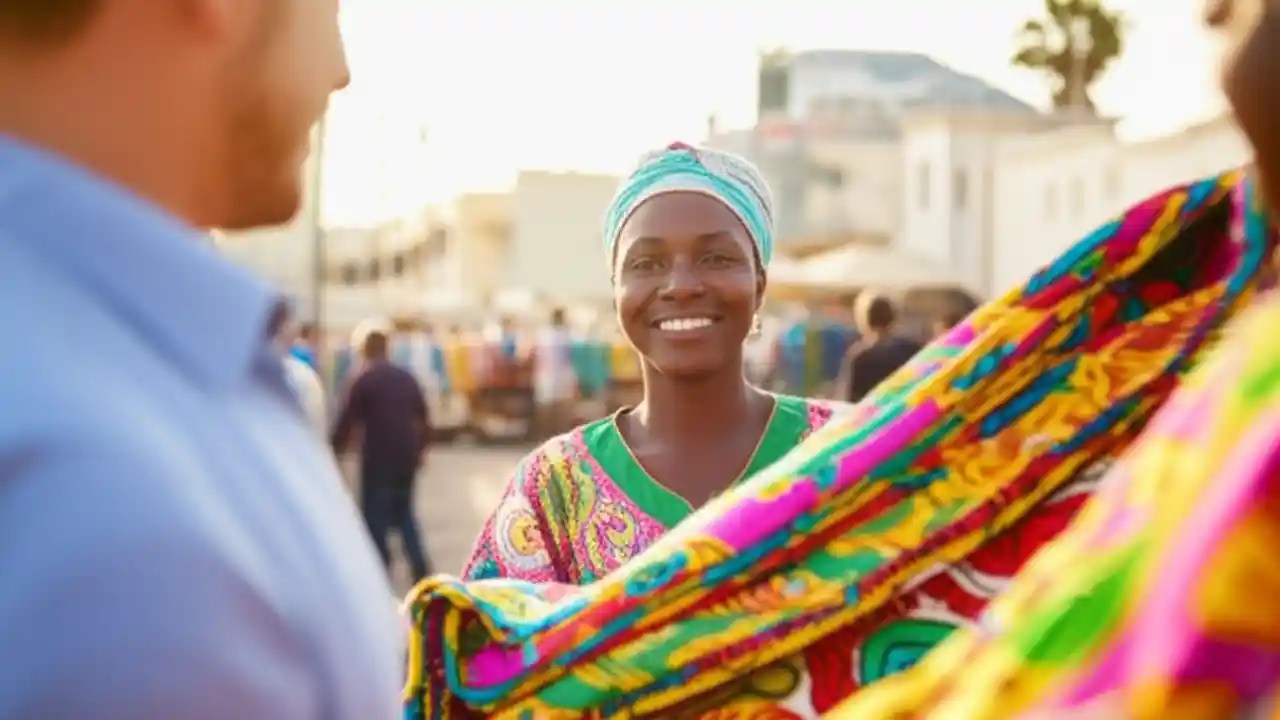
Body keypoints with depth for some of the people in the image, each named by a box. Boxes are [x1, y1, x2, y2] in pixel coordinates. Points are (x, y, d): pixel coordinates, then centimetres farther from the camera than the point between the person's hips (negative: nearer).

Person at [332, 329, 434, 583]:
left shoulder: (363, 380, -7)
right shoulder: (407, 377, 9)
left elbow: (347, 420, -9)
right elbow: (424, 417, 14)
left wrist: (335, 449, 3)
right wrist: (420, 448, 25)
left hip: (378, 457, -5)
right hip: (407, 455, 5)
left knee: (375, 515, 6)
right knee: (404, 511, 16)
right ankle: (420, 567, 5)